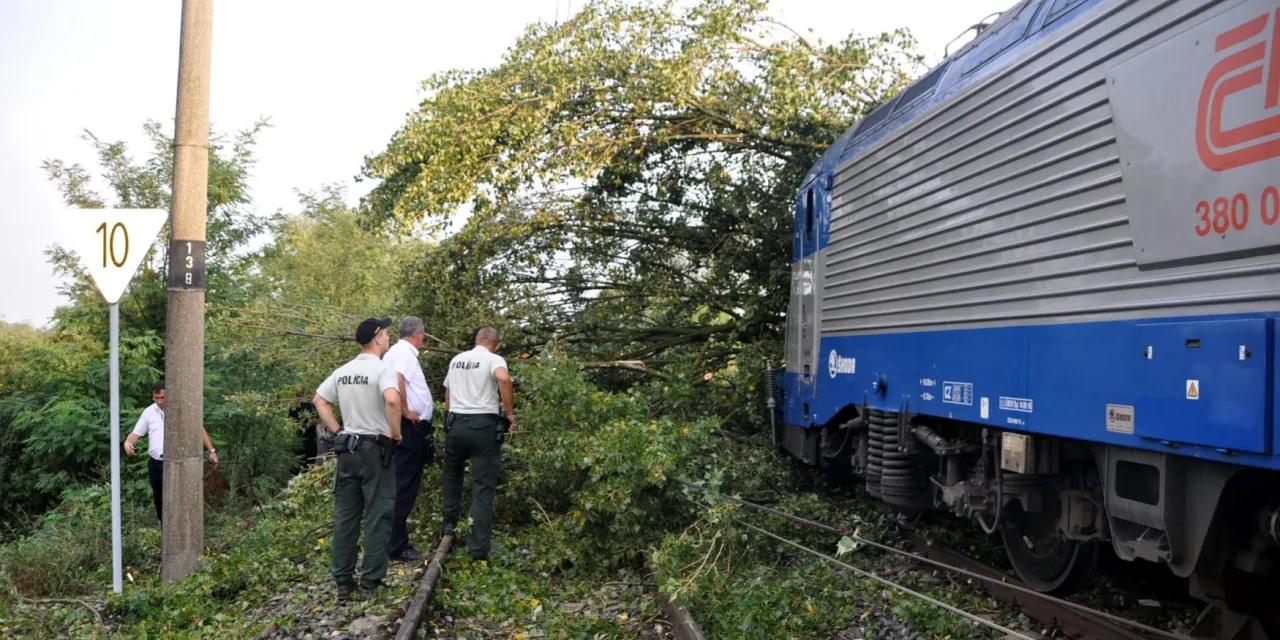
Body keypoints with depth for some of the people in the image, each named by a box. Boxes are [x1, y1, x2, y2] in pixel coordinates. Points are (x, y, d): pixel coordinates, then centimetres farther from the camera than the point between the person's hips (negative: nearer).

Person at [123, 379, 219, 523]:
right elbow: (136, 433, 12)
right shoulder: (149, 412, 6)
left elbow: (200, 430, 5)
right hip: (156, 464, 4)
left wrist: (212, 451, 1)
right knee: (160, 502, 13)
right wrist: (128, 442, -12)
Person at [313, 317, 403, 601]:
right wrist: (396, 433, -17)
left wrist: (337, 430, 13)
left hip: (347, 448, 7)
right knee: (377, 517, 1)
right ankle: (370, 583, 3)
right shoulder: (382, 369, -14)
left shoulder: (343, 371, 9)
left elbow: (319, 400, 15)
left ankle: (343, 582, 17)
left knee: (345, 515, 11)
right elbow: (392, 400, -31)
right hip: (375, 449, -7)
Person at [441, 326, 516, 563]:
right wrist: (509, 413, -16)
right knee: (483, 488, -1)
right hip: (483, 425, -5)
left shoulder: (457, 360, 16)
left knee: (452, 473, 31)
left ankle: (450, 522, 36)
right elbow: (503, 378, -26)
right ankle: (478, 549, 0)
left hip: (455, 423, 5)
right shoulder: (494, 360, -3)